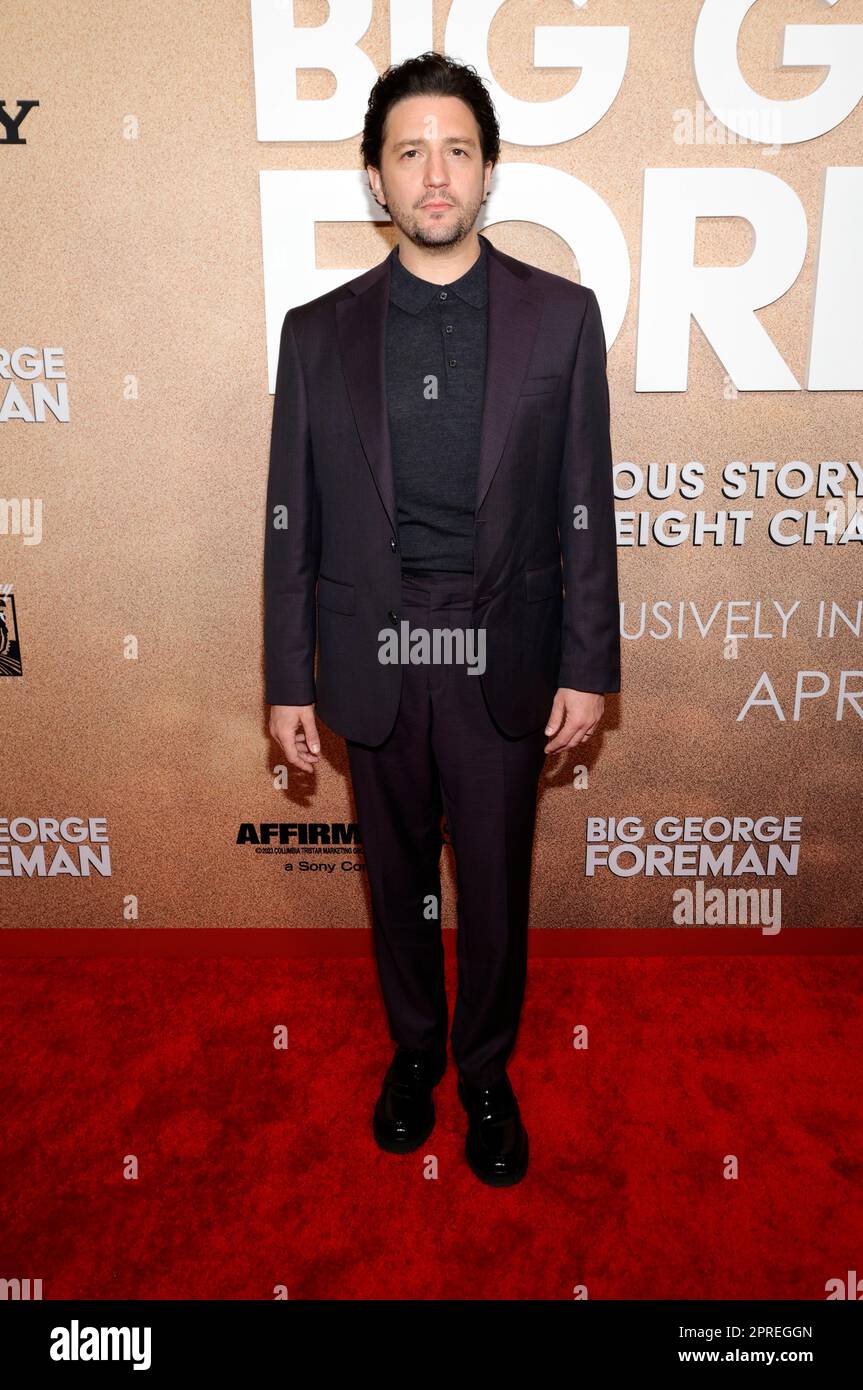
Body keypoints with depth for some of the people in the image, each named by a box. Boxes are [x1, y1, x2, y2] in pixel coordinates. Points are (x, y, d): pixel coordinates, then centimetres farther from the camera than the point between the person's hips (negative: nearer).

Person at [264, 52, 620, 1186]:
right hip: (374, 662, 1)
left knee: (496, 883, 12)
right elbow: (293, 521, 2)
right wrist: (288, 680, 1)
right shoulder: (319, 331, 2)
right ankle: (413, 1048, 43)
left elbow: (585, 508, 0)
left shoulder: (561, 316, 0)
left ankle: (487, 1072, 38)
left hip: (504, 661, -1)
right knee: (398, 877, 17)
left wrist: (589, 666, -3)